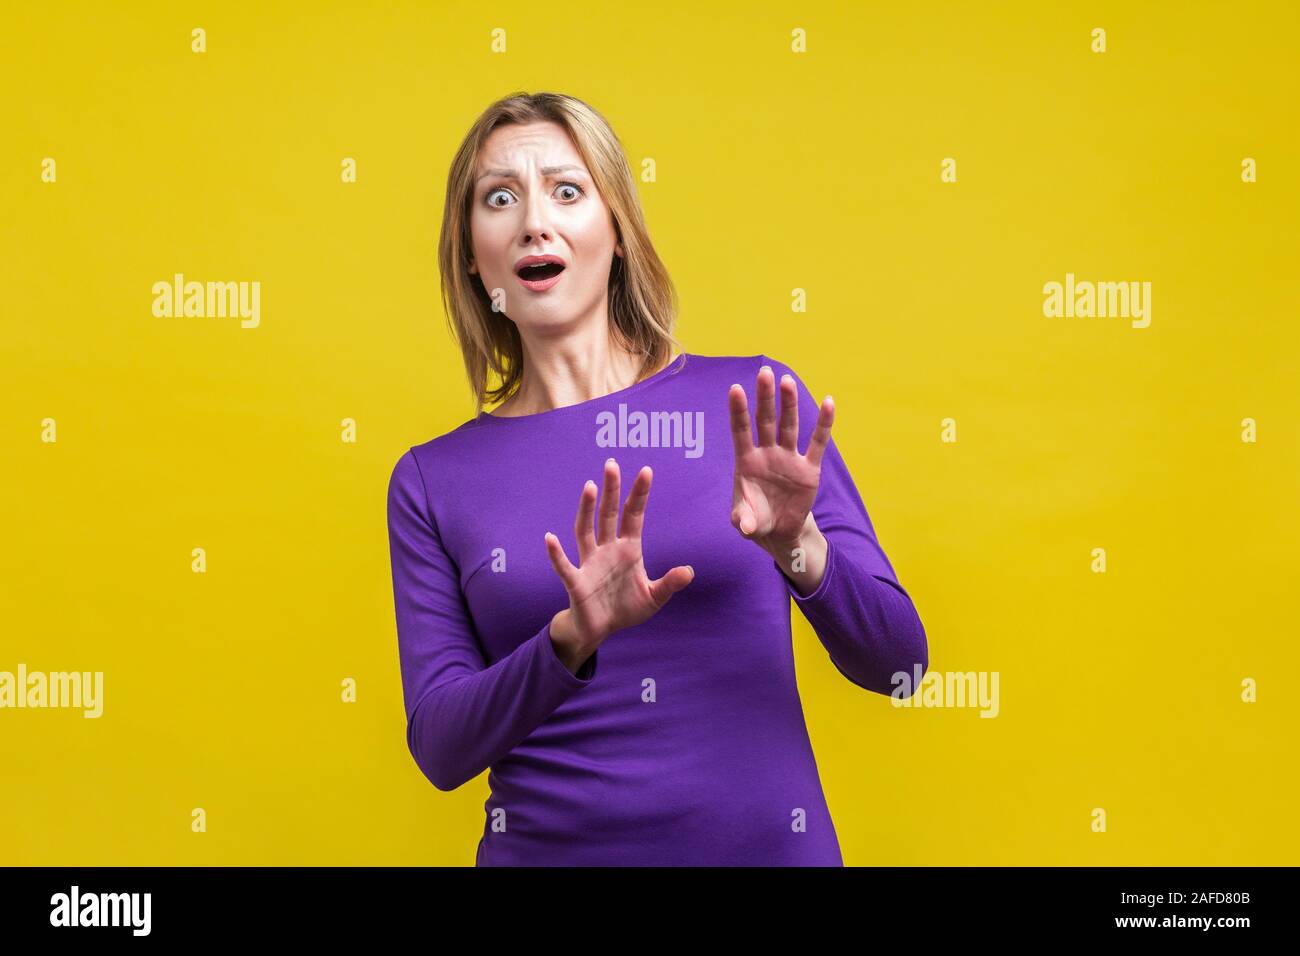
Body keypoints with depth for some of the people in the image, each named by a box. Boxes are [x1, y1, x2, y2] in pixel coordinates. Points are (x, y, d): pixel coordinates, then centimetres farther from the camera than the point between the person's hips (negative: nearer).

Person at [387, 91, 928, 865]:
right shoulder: (431, 480, -2)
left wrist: (797, 546, -22)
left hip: (767, 839, 0)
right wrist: (570, 639, -23)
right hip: (547, 845, 1)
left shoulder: (752, 403, -5)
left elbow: (895, 663, -5)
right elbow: (439, 746, -7)